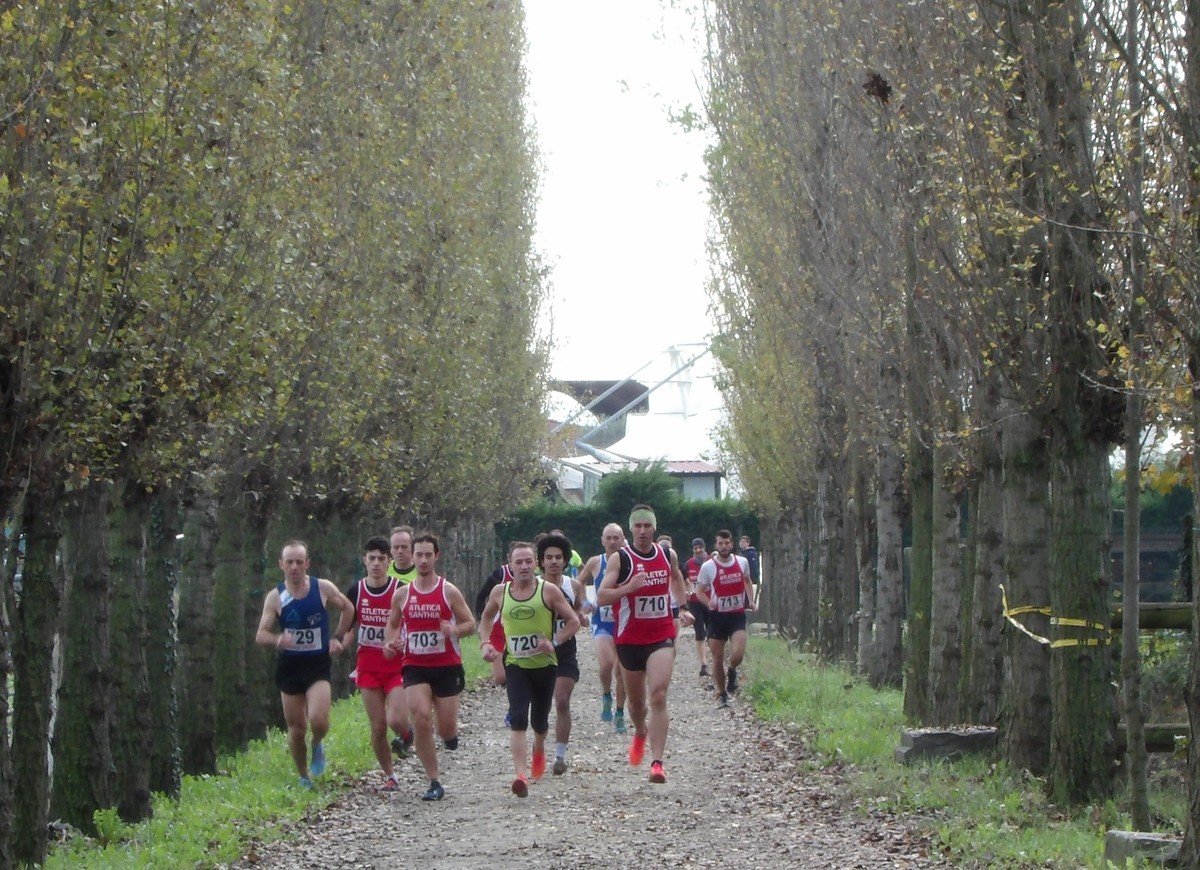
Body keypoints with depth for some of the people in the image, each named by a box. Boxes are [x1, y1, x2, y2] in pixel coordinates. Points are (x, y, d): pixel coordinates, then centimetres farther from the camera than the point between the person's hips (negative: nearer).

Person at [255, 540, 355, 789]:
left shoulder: (324, 588, -6)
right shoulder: (275, 597, -5)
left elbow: (348, 608, 13)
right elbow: (260, 635, -7)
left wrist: (337, 637, 3)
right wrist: (277, 640, -28)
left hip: (318, 665, -1)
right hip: (289, 665, 1)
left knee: (318, 720, -22)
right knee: (296, 728, 5)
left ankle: (317, 746, 13)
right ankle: (303, 778, 25)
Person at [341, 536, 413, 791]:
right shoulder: (356, 591, 2)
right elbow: (347, 627, 12)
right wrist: (342, 644, -6)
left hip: (397, 666, -3)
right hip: (368, 667, 3)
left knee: (396, 720, -19)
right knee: (378, 727, 2)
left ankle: (406, 735, 17)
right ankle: (389, 777, 19)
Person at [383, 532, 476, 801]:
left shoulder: (449, 592, -3)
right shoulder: (402, 594, 5)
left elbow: (470, 623, 1)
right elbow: (393, 624, 19)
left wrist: (455, 630, -21)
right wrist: (390, 642, -3)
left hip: (447, 667, -1)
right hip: (415, 667, 1)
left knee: (447, 729, -2)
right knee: (421, 718, -17)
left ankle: (450, 733, 40)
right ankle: (434, 783, -8)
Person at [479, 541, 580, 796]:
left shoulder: (549, 591, -8)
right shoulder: (499, 592, 0)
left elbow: (573, 621, -3)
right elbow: (487, 617, 19)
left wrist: (555, 643, -18)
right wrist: (485, 643, 3)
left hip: (545, 664, 0)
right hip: (516, 665, 0)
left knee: (539, 720, 13)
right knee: (518, 719, -17)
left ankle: (539, 749, 49)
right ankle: (520, 774, -24)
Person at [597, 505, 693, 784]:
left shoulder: (668, 555, 3)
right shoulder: (620, 559, -8)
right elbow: (601, 597, -15)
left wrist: (683, 608, 20)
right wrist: (629, 587, -29)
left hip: (662, 637, 0)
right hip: (630, 638, 0)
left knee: (658, 696, -16)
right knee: (636, 699, 16)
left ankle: (657, 763, -20)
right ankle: (640, 733, 51)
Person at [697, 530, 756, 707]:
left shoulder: (742, 562, 1)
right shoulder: (708, 567, -8)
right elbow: (700, 591, 1)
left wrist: (751, 600, 5)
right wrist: (709, 603, -19)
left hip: (738, 615, 1)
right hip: (717, 616, -1)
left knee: (737, 654, -19)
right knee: (718, 659, 3)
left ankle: (732, 671, 15)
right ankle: (722, 694, 20)